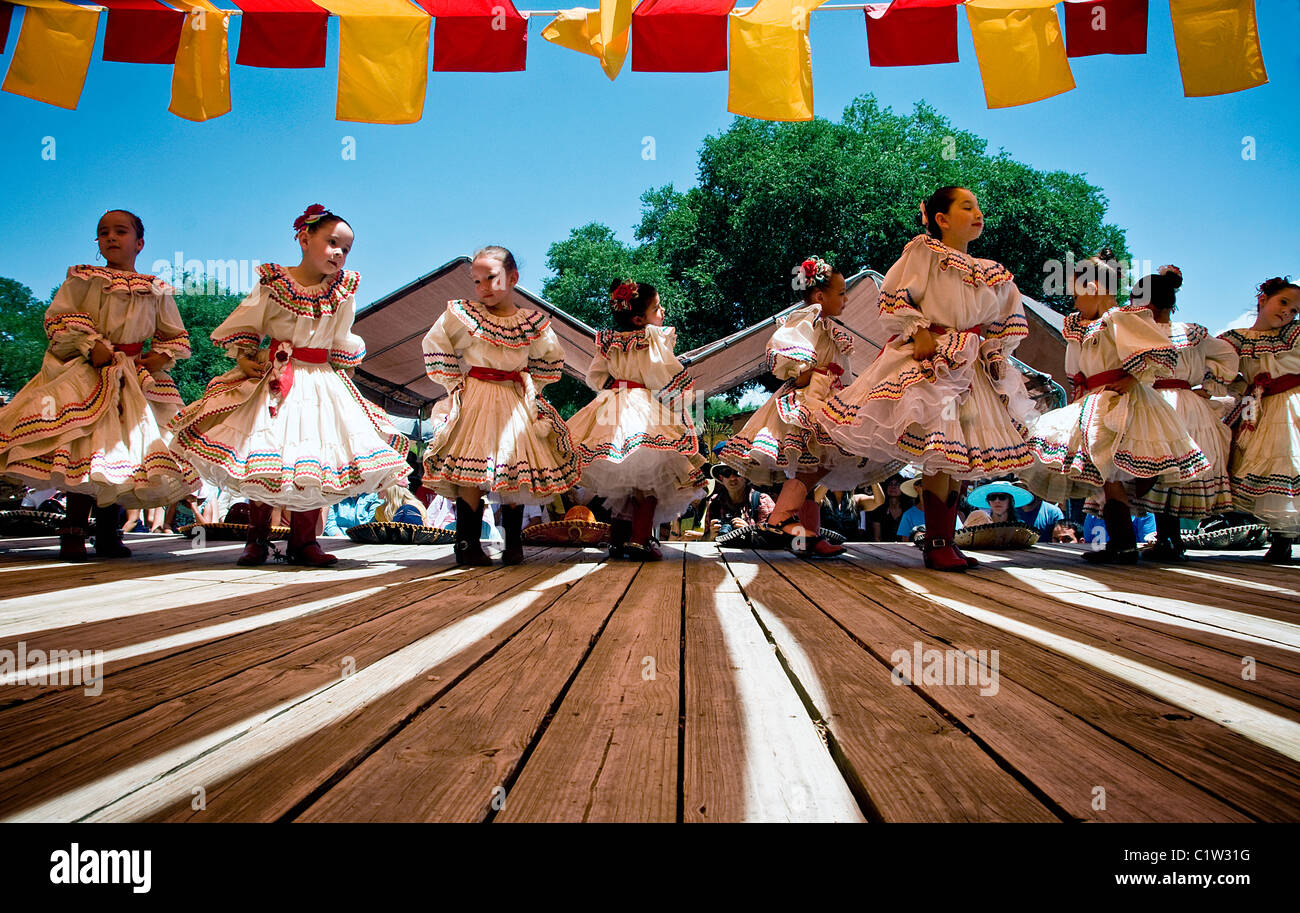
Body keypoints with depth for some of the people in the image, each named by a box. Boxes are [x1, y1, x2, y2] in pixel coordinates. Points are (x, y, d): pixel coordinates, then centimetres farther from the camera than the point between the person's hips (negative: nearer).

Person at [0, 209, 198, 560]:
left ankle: (107, 534, 12)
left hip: (136, 379, 3)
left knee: (124, 455, 2)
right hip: (88, 373, -3)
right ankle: (74, 533, -5)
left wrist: (162, 355, -1)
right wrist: (91, 344, -14)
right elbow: (57, 318, -1)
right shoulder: (83, 279, 4)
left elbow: (176, 336, 19)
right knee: (89, 448, -13)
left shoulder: (157, 290, 11)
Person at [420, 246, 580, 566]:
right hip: (474, 403, -2)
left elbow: (551, 359, 17)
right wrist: (454, 383, 1)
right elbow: (434, 346, 4)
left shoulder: (533, 323, 1)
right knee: (472, 470, -11)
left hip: (515, 404, 2)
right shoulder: (463, 316, -6)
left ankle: (513, 543, 11)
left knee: (517, 471, 0)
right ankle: (468, 543, -3)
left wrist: (529, 387, 8)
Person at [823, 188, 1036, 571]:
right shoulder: (923, 252, 0)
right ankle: (935, 544, -5)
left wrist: (995, 359, 9)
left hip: (970, 367, 6)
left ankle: (947, 542, 13)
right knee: (937, 454, -13)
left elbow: (1006, 323, 21)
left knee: (959, 459, 5)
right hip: (928, 359, -6)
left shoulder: (992, 275, 15)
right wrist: (919, 331, -15)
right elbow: (894, 300, -4)